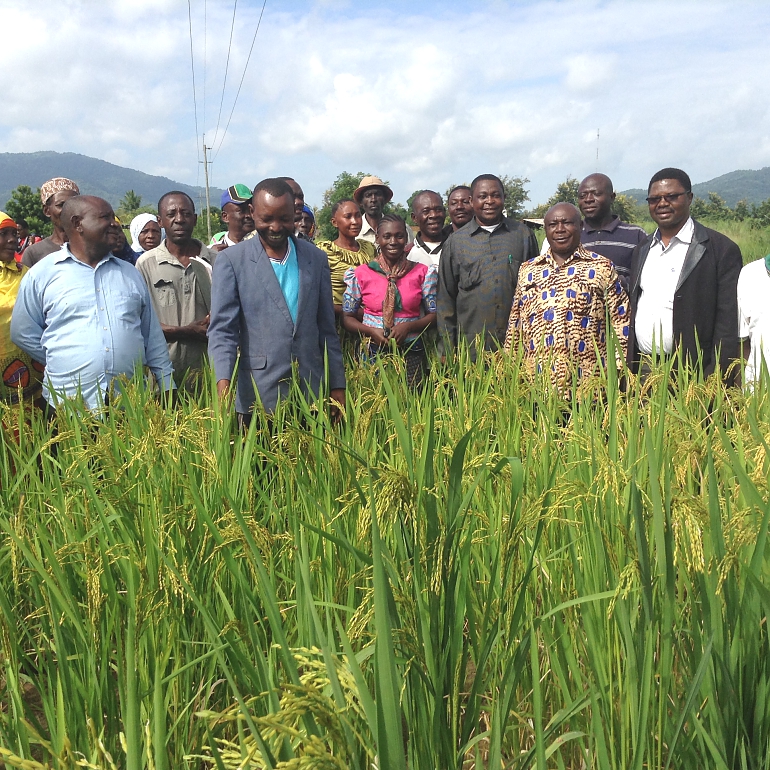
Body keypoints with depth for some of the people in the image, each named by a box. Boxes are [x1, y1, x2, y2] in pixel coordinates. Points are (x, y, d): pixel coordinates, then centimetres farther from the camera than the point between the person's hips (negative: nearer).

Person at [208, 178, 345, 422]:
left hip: (311, 393, 3)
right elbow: (222, 329, -7)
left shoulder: (316, 259, 9)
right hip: (258, 399, -3)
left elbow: (327, 329, 12)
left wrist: (337, 386, 9)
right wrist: (224, 382, -22)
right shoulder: (231, 261, -1)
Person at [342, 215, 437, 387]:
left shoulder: (423, 273, 3)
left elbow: (434, 315, 5)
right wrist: (371, 331, -13)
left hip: (412, 354, 1)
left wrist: (408, 326, -13)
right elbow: (348, 317, 5)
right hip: (373, 353, 0)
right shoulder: (361, 274, 2)